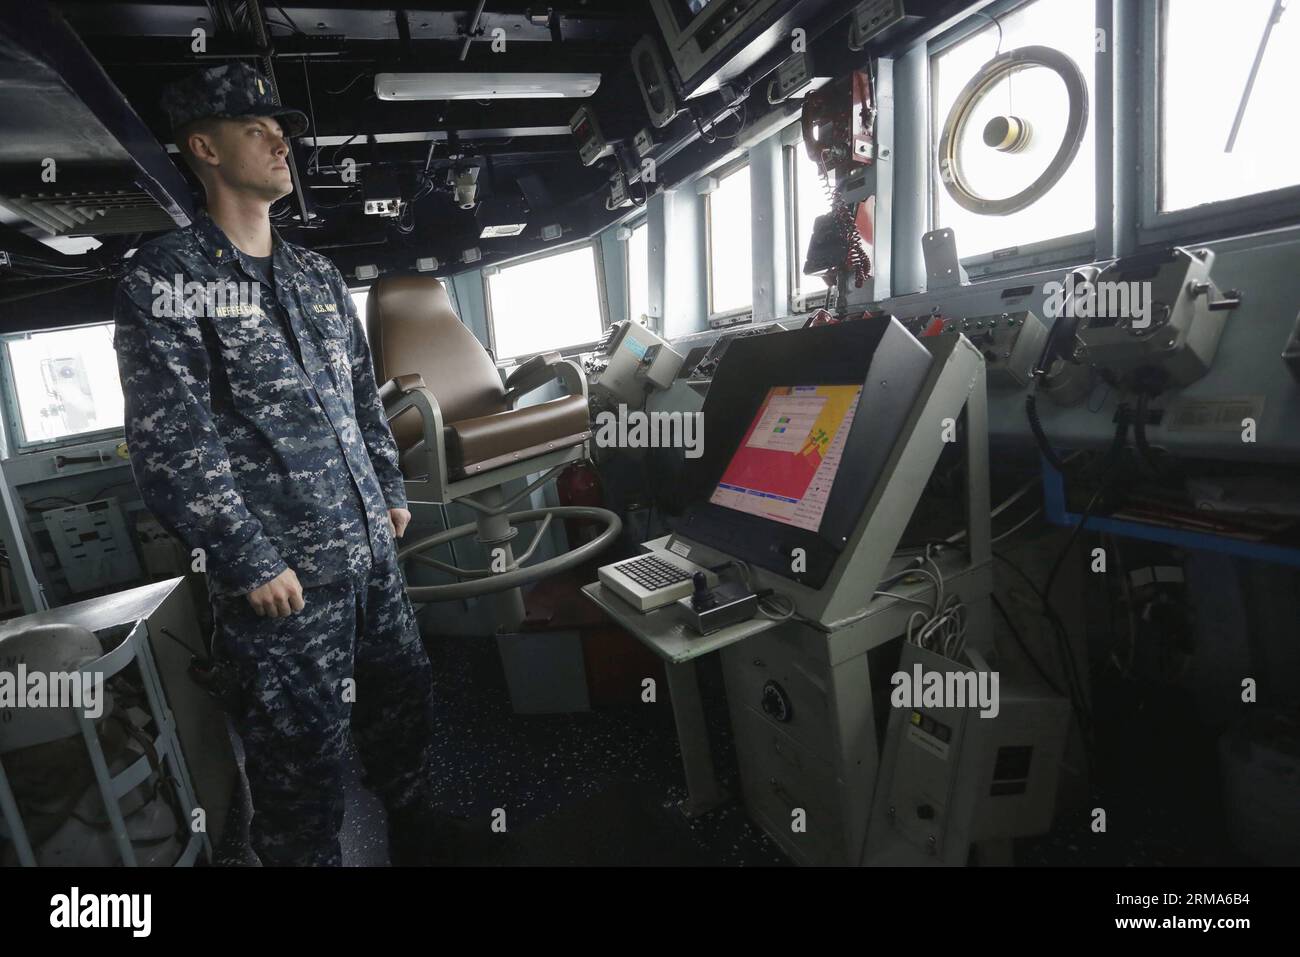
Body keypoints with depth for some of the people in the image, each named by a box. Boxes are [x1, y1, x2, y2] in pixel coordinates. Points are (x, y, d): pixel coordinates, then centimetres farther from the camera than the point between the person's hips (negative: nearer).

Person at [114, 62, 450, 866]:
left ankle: (416, 827, 44)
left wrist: (391, 491, 15)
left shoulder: (319, 274, 13)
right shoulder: (164, 279, -6)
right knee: (304, 745, 6)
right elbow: (171, 441, -12)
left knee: (404, 694, 20)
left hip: (371, 544, 7)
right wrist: (249, 562, -15)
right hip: (283, 567, -6)